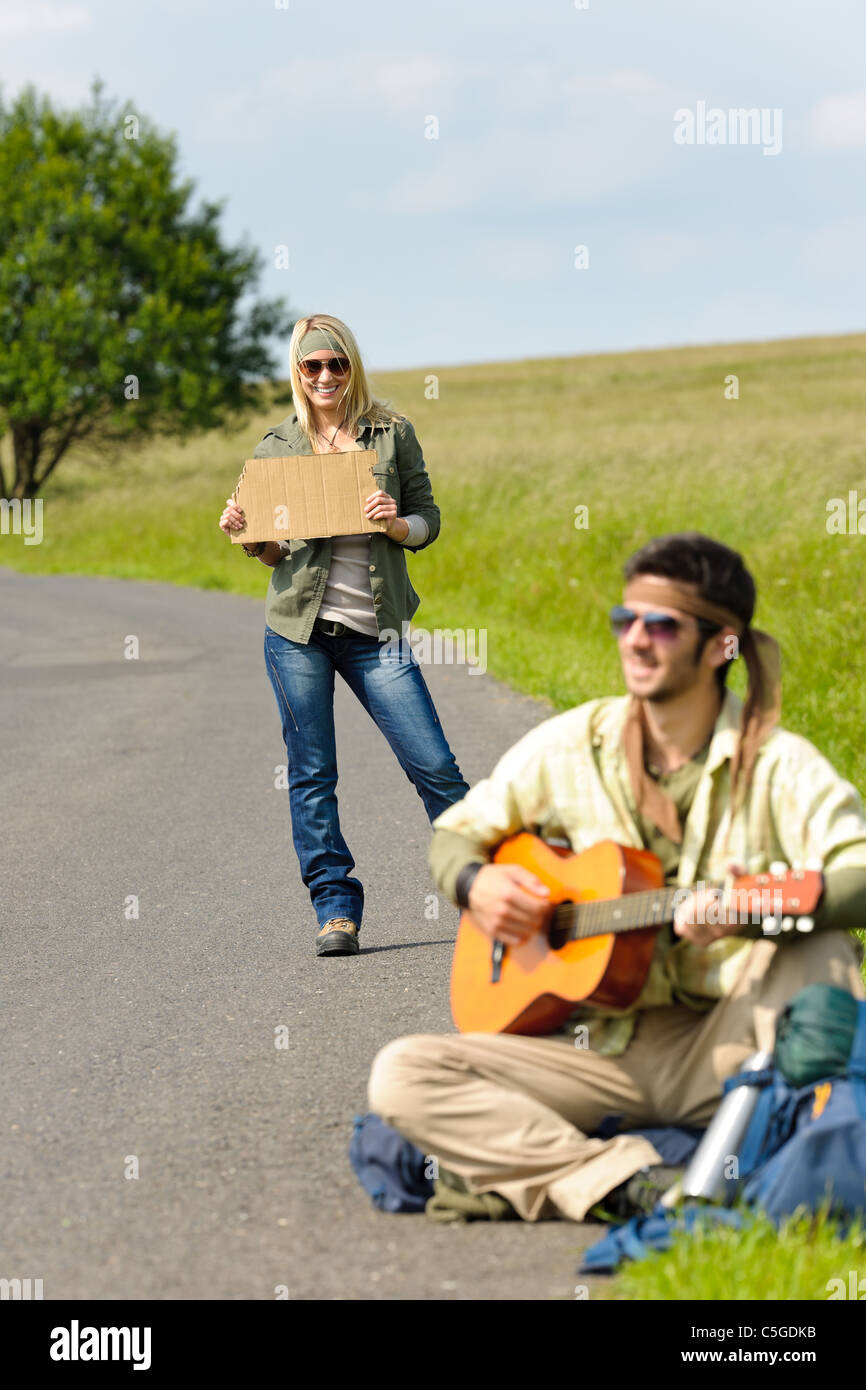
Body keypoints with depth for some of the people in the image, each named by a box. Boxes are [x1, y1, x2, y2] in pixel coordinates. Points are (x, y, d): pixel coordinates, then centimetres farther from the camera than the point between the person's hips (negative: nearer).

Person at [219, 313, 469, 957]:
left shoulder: (391, 433, 4)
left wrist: (398, 526, -14)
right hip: (298, 627, 1)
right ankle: (337, 911, 10)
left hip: (375, 629, -1)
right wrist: (244, 532, -8)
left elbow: (429, 520, 7)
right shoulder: (277, 446, 7)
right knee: (312, 776, 2)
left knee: (434, 766, -4)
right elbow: (273, 551, 13)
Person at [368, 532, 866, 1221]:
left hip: (723, 1055, -3)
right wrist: (474, 883, -6)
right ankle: (626, 1183, -33)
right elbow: (457, 832, 18)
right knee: (401, 1075, -19)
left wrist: (755, 911, -42)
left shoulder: (775, 764, -7)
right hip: (607, 1052, 3)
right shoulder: (570, 746, 6)